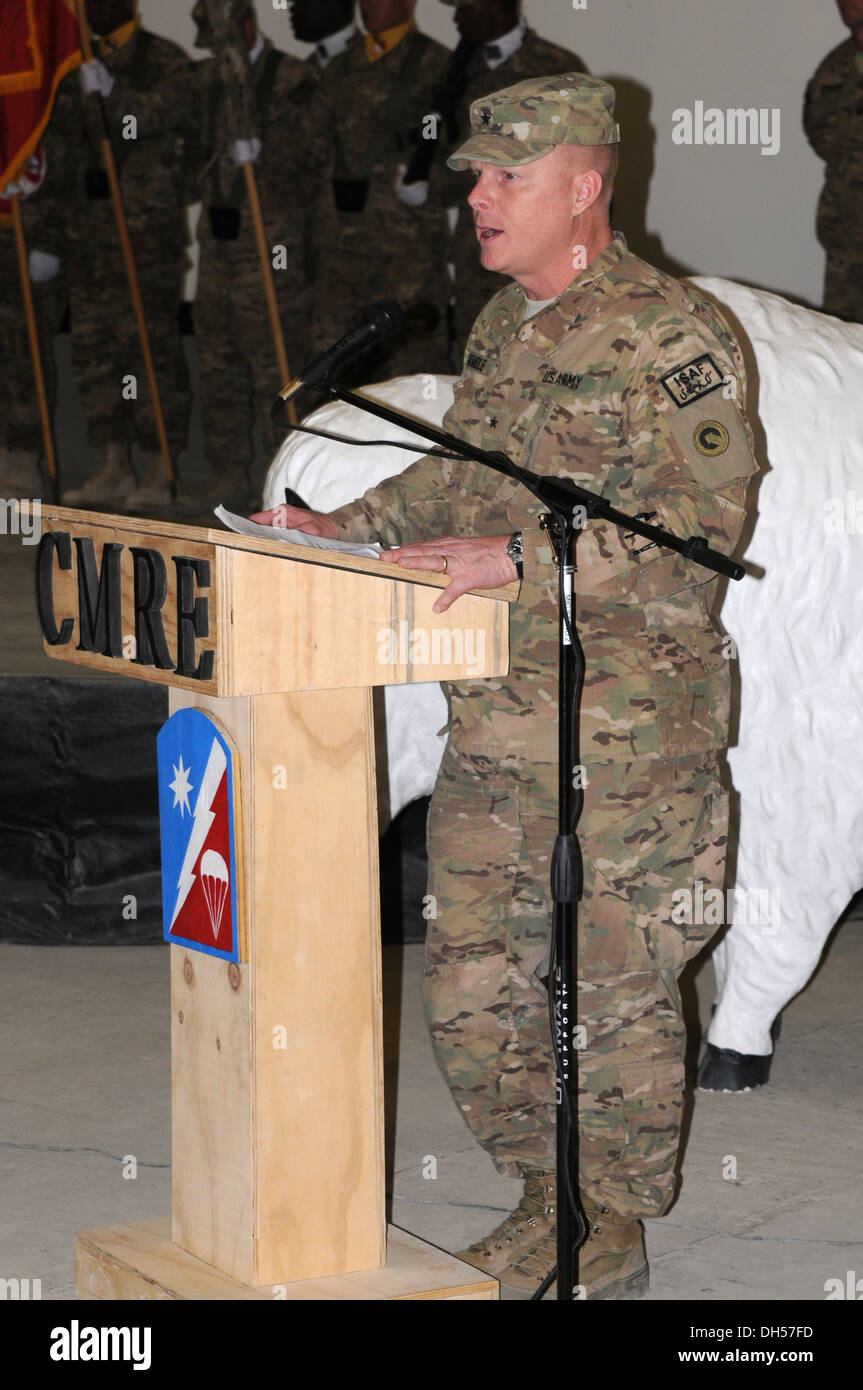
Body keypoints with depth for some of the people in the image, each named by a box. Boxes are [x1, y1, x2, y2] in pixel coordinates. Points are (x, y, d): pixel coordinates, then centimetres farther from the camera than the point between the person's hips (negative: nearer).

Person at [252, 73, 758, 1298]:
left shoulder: (672, 338, -13)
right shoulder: (502, 325, 13)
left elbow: (699, 531, -21)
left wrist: (519, 559, -28)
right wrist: (342, 530, 14)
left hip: (628, 745, -8)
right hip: (493, 729, 8)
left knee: (617, 991, 4)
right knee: (470, 984, 10)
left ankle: (616, 1231, 20)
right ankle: (548, 1199, 28)